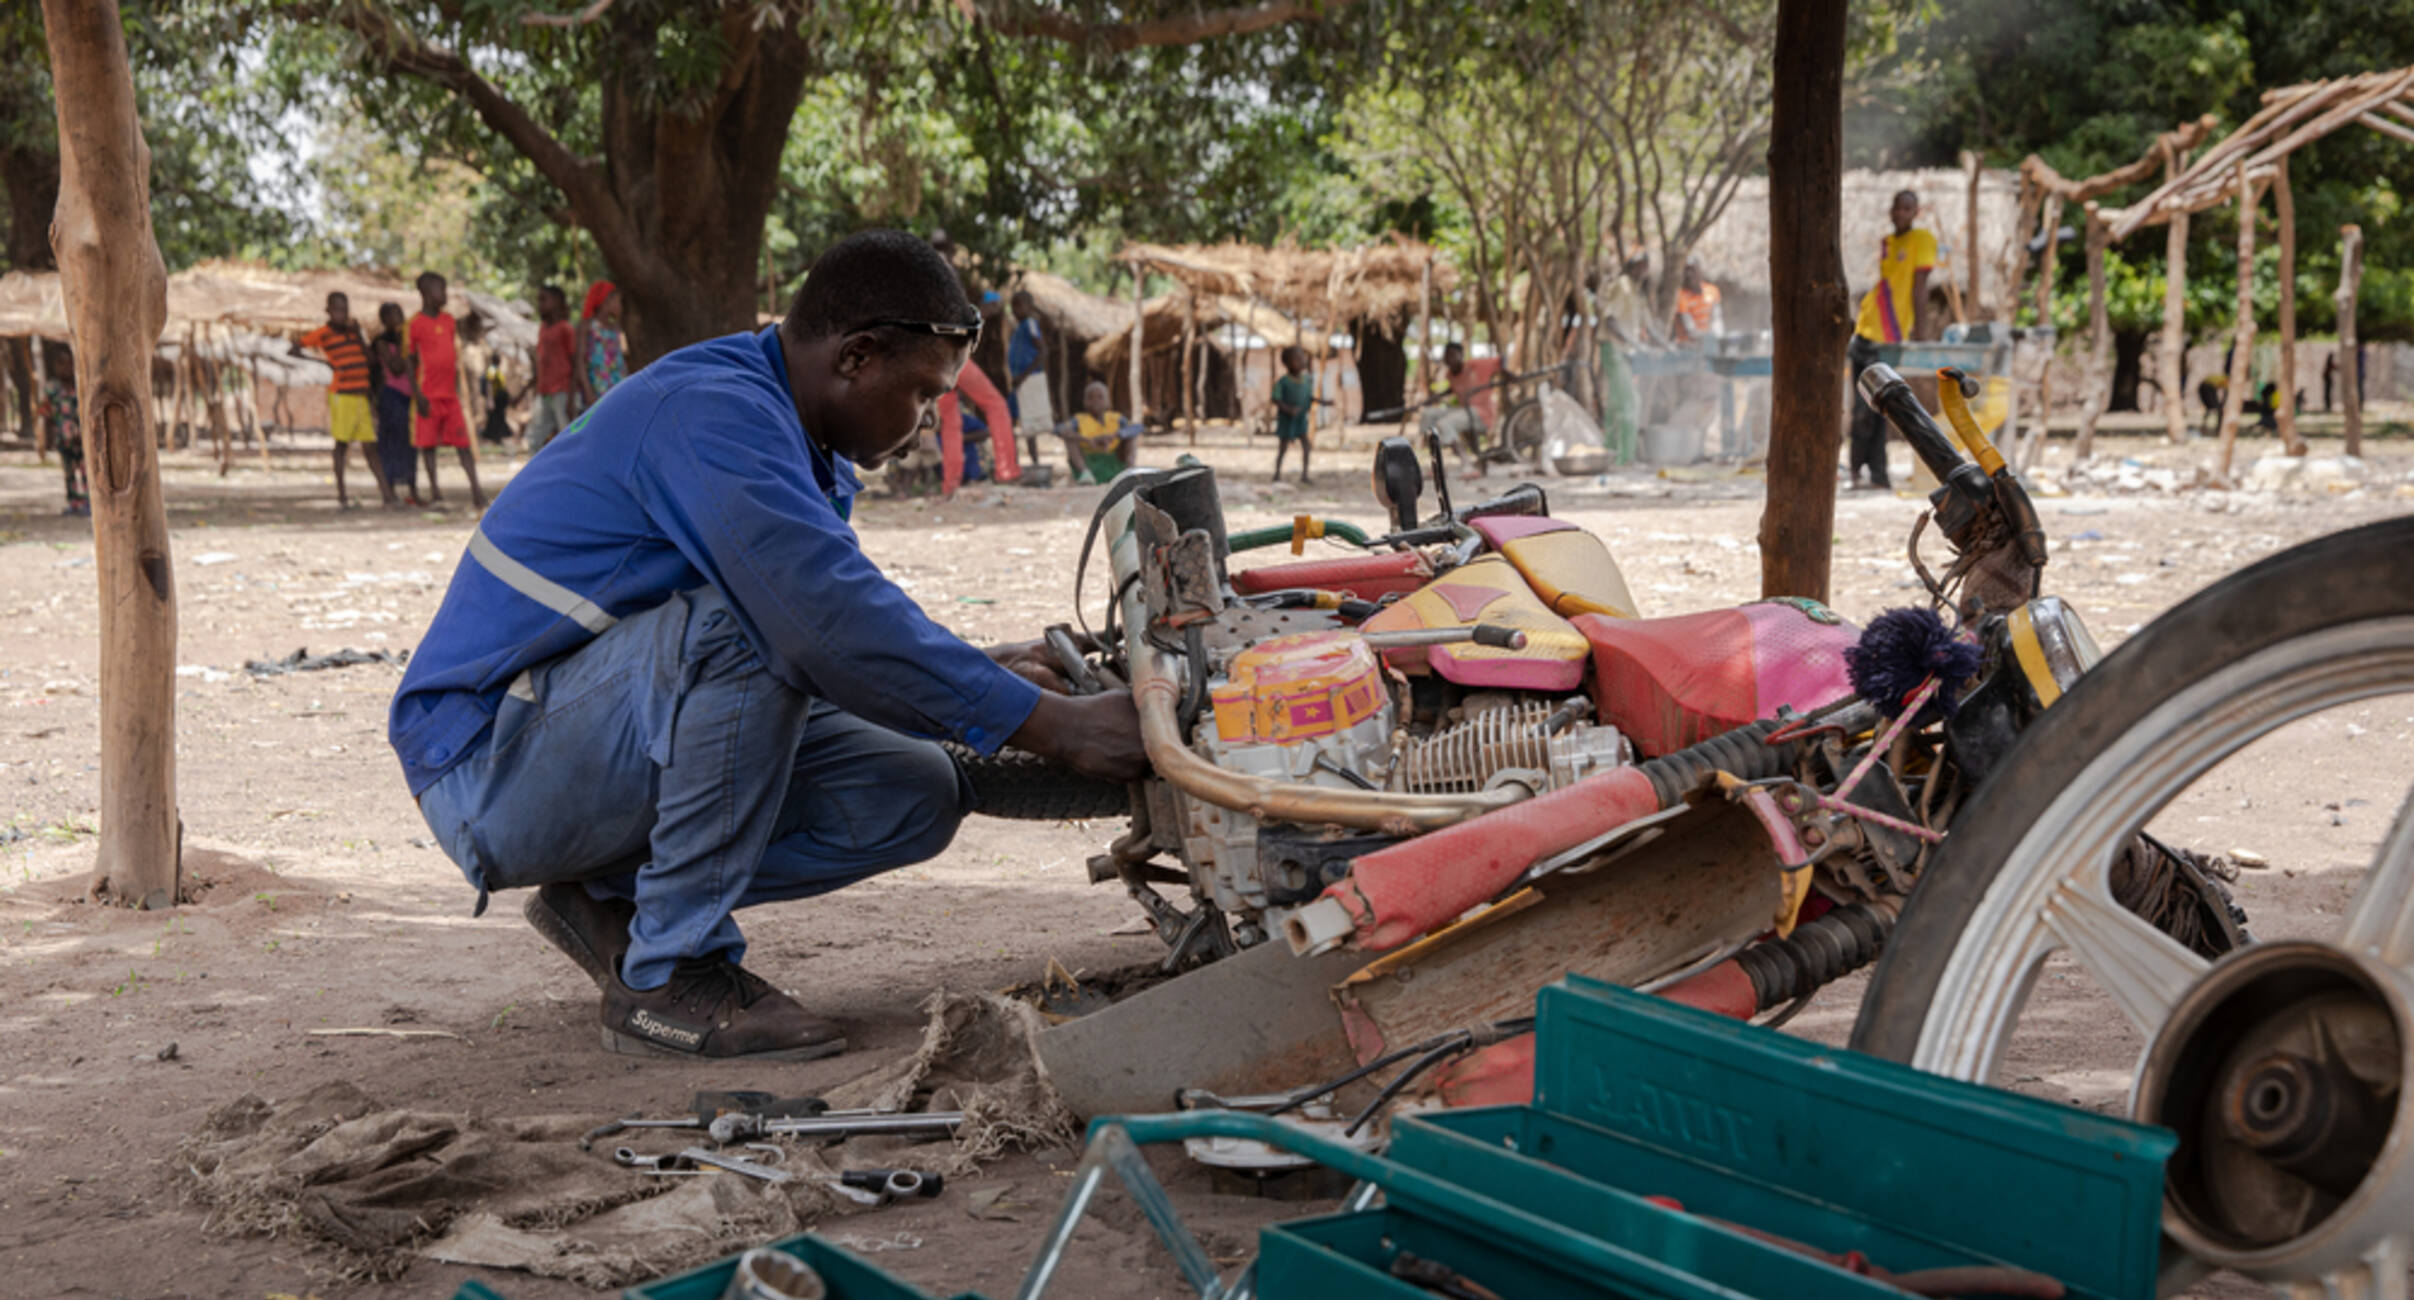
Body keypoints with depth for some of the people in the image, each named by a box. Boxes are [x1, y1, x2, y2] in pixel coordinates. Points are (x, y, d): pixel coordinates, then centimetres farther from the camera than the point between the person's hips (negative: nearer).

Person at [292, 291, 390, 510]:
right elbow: (292, 350, -6)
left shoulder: (352, 330, 15)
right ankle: (341, 494, -1)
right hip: (341, 395, -5)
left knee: (370, 445, 5)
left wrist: (358, 334, 1)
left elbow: (369, 359, 11)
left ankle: (385, 490, 4)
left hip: (361, 396, 5)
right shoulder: (323, 334, -1)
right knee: (342, 443, -4)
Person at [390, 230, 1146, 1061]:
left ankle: (610, 900, 5)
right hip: (487, 766, -9)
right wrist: (1055, 726, -31)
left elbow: (834, 628, 21)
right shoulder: (712, 410, -23)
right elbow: (832, 625, -35)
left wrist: (976, 672, 7)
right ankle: (665, 977, -21)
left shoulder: (809, 451, 8)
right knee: (744, 620, -34)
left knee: (917, 797, -3)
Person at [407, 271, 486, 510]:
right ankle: (434, 489, 7)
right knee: (428, 442, 2)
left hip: (450, 394, 5)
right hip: (429, 396, -5)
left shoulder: (448, 320, 12)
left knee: (463, 441, 1)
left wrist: (458, 388, 14)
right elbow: (410, 362, -5)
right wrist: (417, 395, -10)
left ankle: (475, 488, 1)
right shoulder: (415, 324, -5)